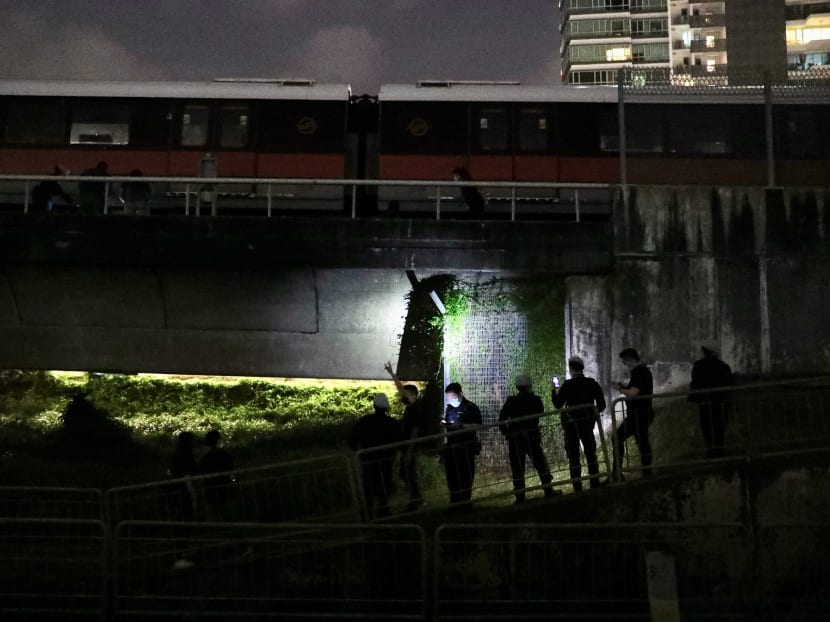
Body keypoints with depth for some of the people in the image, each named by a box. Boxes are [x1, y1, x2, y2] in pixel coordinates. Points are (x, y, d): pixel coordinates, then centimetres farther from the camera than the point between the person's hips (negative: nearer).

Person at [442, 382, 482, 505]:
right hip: (451, 446, 6)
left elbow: (477, 426, -12)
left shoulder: (471, 408, -5)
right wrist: (444, 424, 1)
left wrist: (461, 425, -22)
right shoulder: (449, 408, 14)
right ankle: (454, 503, 18)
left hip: (466, 446, -6)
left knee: (465, 476, -4)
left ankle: (465, 502, 3)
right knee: (451, 475, 9)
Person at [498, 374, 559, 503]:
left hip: (514, 439, 0)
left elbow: (502, 418, -4)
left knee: (517, 467, 3)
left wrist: (506, 432, 6)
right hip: (532, 437, 0)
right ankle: (548, 490, 12)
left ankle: (519, 496, 2)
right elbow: (540, 413, 14)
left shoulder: (511, 401, -1)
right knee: (540, 463, 11)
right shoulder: (535, 400, -1)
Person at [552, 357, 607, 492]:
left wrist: (553, 391, 6)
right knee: (591, 453, 14)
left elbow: (558, 404, -9)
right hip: (588, 422, 4)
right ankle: (595, 484, 15)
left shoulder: (568, 385, -13)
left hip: (571, 424, -4)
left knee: (573, 456, 3)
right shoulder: (592, 383, 1)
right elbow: (601, 405, 3)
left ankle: (577, 487, 2)